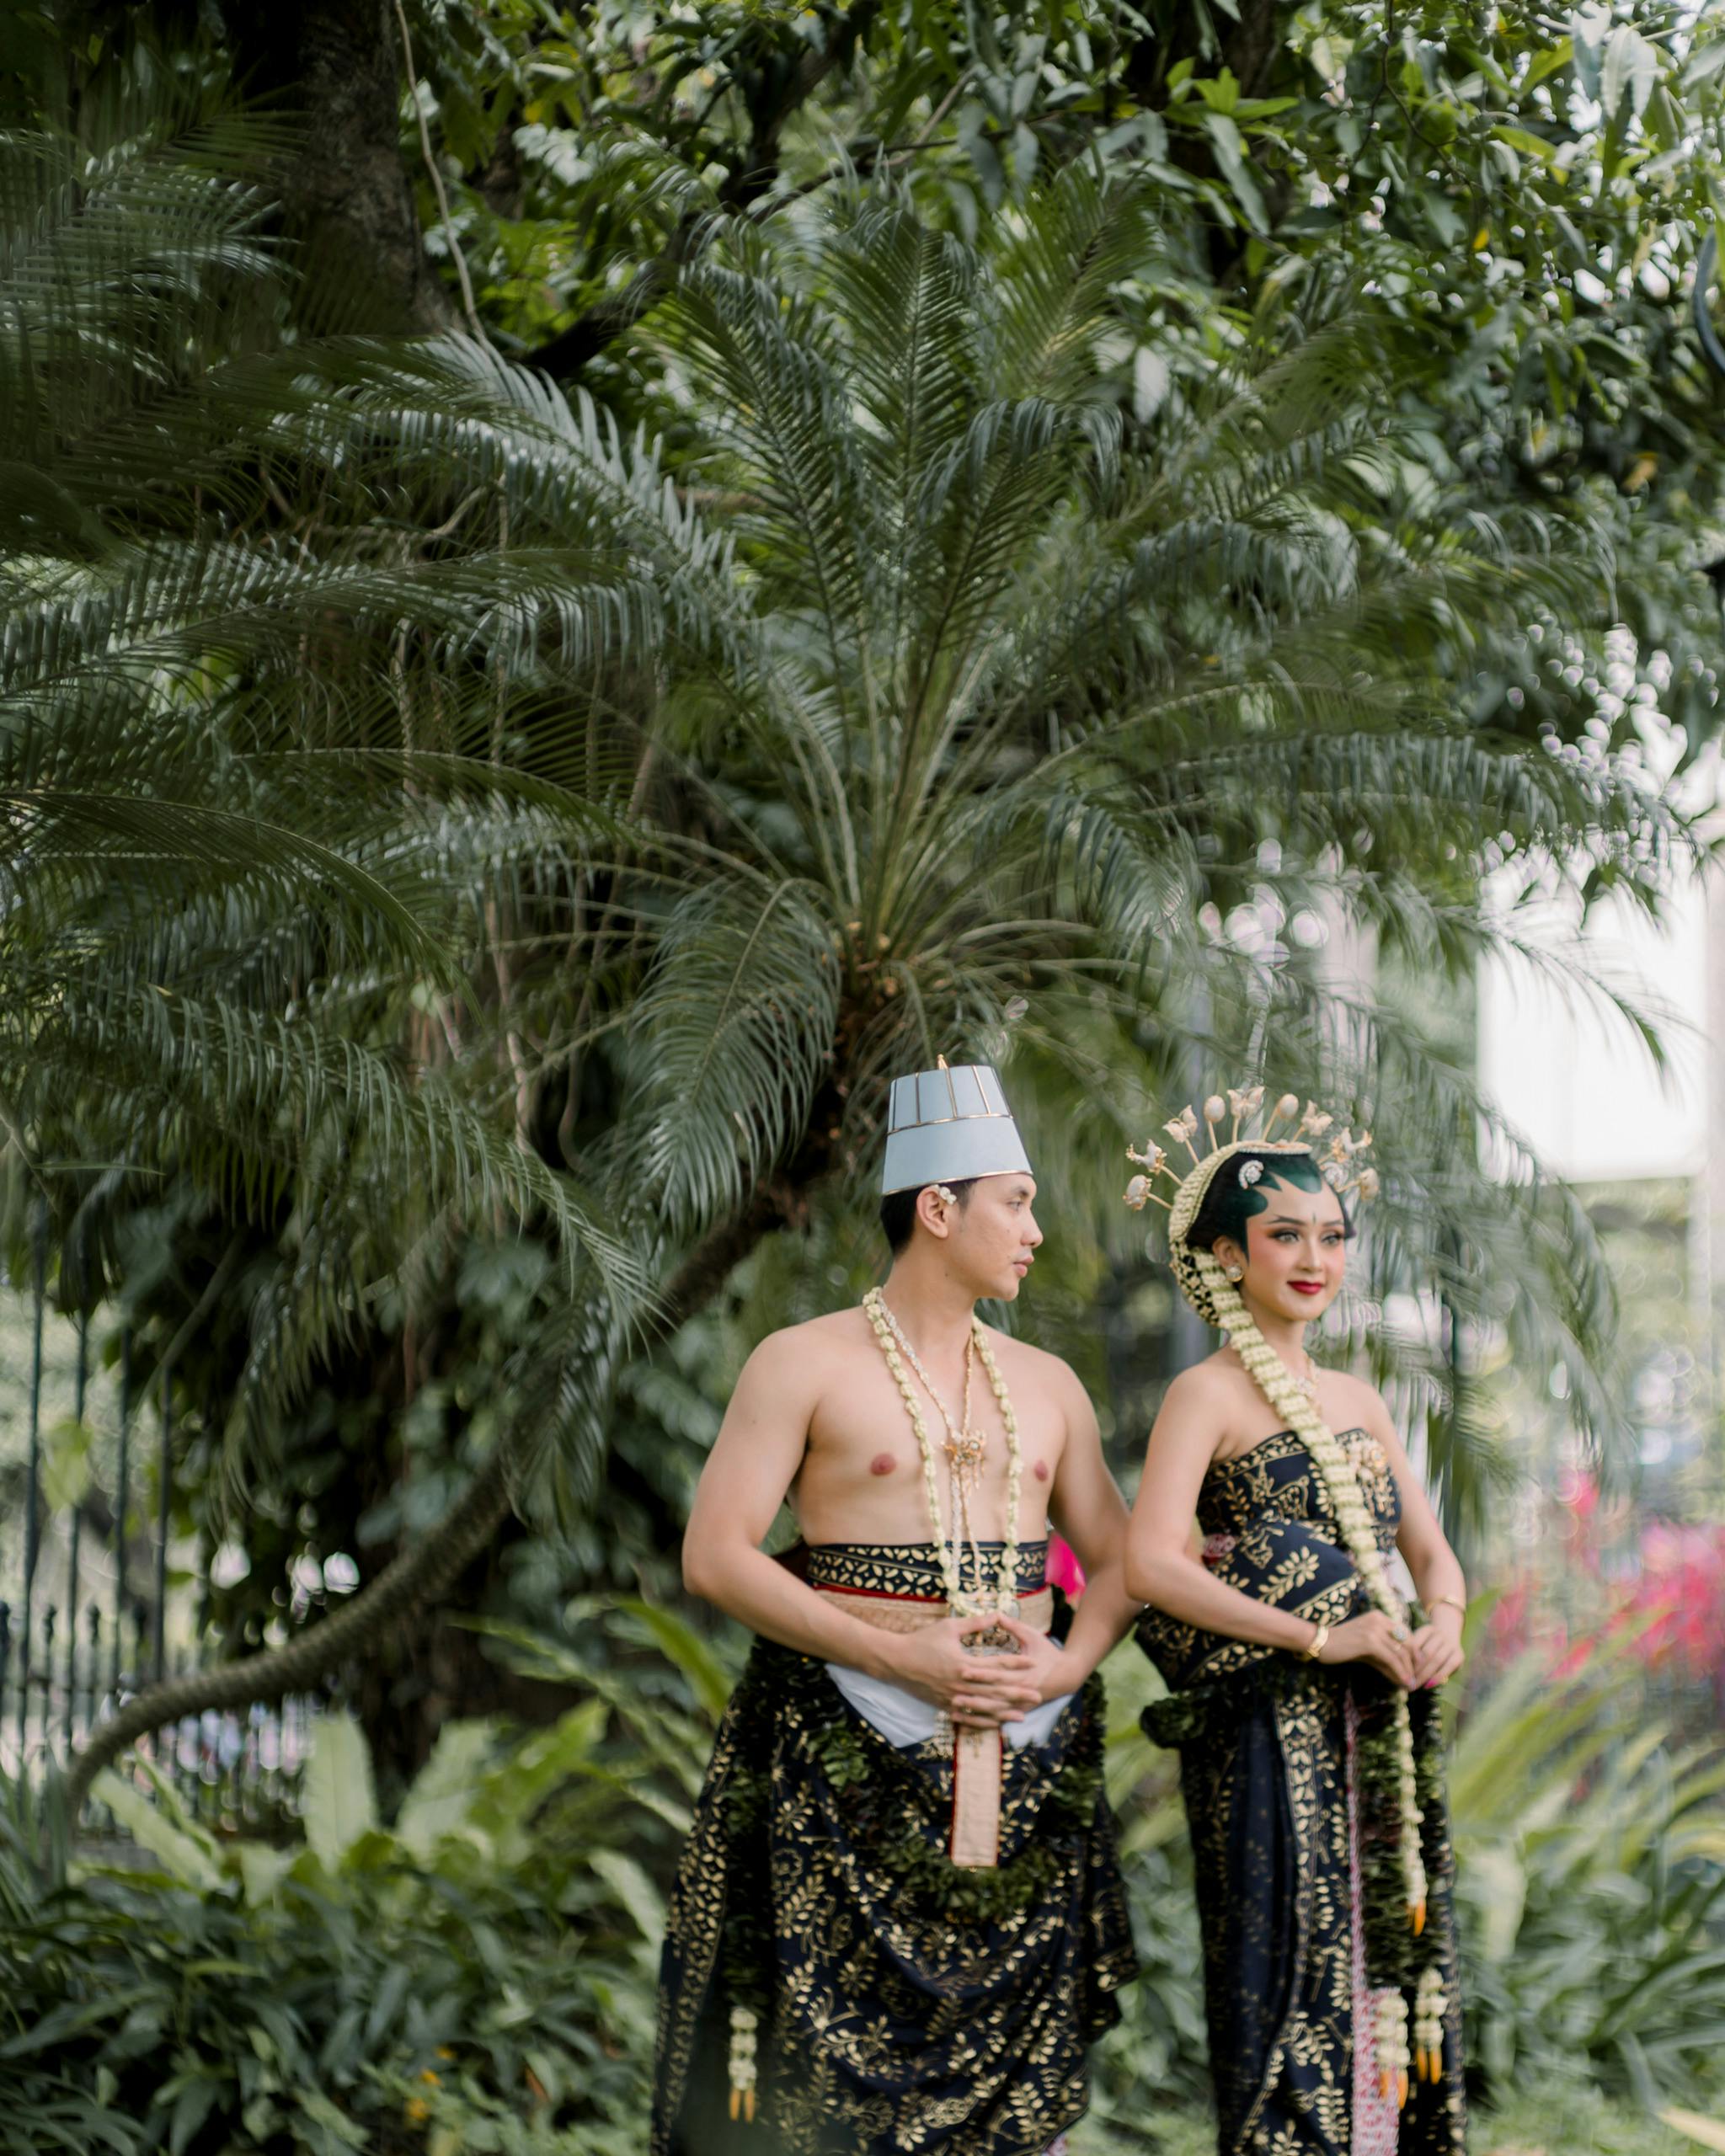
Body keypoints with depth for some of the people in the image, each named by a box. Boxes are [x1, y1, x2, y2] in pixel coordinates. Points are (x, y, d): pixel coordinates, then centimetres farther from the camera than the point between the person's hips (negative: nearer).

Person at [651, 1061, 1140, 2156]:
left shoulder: (1046, 1384, 15)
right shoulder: (805, 1364, 0)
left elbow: (1117, 1557, 19)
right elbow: (716, 1557, -7)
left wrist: (1069, 1664, -4)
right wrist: (899, 1656, -14)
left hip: (1024, 1761, 5)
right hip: (849, 1754, -5)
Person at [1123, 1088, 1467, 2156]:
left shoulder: (1359, 1401, 15)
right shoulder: (1209, 1394, -5)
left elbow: (1432, 1549, 18)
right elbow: (1150, 1563, -17)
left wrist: (1442, 1618, -6)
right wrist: (1322, 1638, -20)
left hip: (1379, 1738, 6)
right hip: (1271, 1738, -6)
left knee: (1389, 1968, 6)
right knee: (1296, 1977, -6)